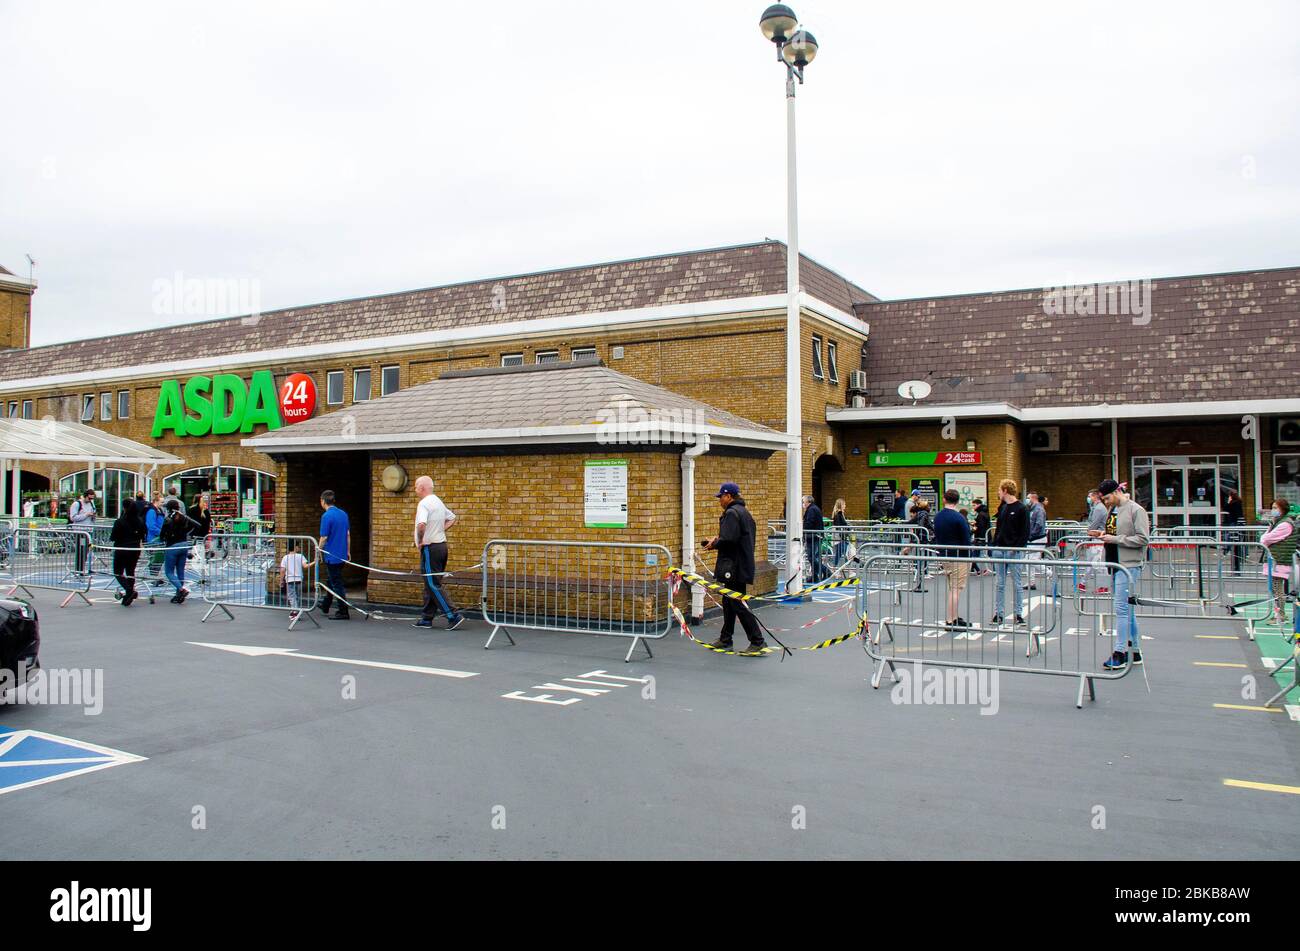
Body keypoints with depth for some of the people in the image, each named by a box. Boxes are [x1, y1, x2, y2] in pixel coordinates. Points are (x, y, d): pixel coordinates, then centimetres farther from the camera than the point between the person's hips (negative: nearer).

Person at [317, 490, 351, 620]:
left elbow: (324, 537, -16)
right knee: (331, 581, 22)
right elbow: (348, 534, 11)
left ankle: (343, 612, 0)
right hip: (342, 554, 8)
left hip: (331, 555, -8)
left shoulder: (326, 516, -17)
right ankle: (325, 607, 35)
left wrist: (319, 552, -2)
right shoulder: (343, 514, 6)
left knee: (337, 584, -2)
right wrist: (348, 551, 19)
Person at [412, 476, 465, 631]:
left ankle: (454, 616, -10)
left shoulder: (424, 504, -15)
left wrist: (420, 541, -17)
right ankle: (426, 618, 19)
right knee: (431, 584, 13)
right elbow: (452, 518, 26)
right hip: (442, 544, 9)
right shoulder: (439, 502, 14)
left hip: (430, 548, -9)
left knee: (434, 585, -6)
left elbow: (421, 524, -31)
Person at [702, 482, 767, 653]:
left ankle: (757, 641, -5)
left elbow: (728, 539, -25)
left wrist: (714, 545, -7)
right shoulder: (744, 512, 18)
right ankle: (725, 639, 26)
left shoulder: (732, 513, -15)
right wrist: (718, 540, 13)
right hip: (742, 566, 11)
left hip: (734, 567, -11)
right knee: (729, 602, 17)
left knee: (738, 604, -7)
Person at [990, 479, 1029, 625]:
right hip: (1000, 550, 6)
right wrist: (993, 545, 10)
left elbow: (1026, 532, -8)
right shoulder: (1002, 507, 12)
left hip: (1014, 551, -6)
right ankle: (997, 613, 10)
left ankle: (1019, 614, 10)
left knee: (1016, 583, 2)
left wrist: (1018, 547, -18)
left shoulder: (1021, 508, -7)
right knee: (1000, 584, 7)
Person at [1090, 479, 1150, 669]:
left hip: (1129, 566, -9)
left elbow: (1143, 539, -16)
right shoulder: (1113, 510, 14)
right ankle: (1134, 650, 22)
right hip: (1115, 564, 9)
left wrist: (1115, 539, -17)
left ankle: (1120, 652, -5)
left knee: (1122, 608, -9)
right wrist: (1103, 534, 4)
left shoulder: (1136, 510, -10)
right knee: (1127, 609, 14)